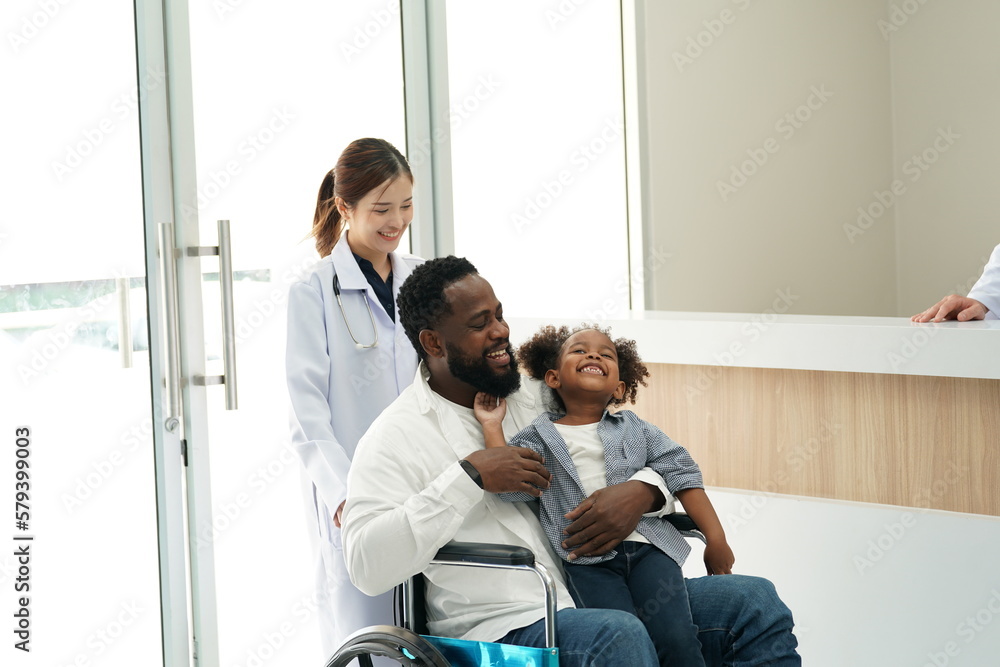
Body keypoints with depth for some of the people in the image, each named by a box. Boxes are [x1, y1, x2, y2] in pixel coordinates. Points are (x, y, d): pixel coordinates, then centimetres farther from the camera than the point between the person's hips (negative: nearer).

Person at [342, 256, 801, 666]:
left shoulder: (536, 400, 15)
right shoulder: (395, 438, -2)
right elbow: (367, 567, -17)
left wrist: (641, 492, -9)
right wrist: (470, 477, -18)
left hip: (603, 601, 7)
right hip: (505, 630, -6)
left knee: (755, 602, -7)